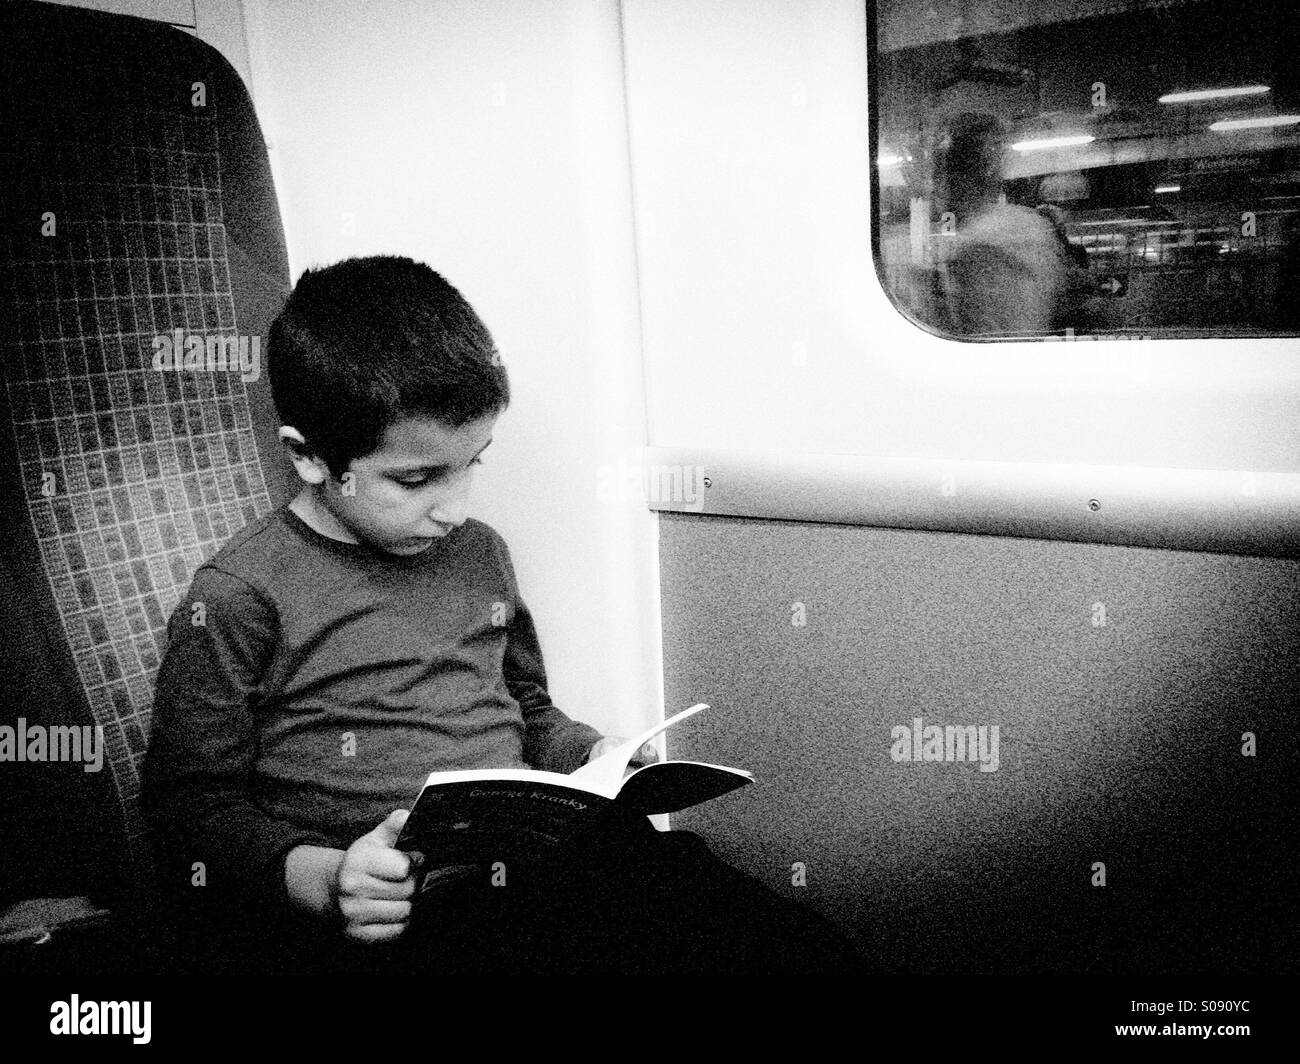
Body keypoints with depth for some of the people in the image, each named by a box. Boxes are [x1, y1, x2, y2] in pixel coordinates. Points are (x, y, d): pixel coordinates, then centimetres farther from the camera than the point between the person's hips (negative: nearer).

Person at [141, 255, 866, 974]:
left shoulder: (479, 553, 14)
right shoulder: (240, 598, -4)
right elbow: (192, 805, -3)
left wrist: (590, 754, 8)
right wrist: (318, 878, -20)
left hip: (541, 856, 5)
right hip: (388, 910, -4)